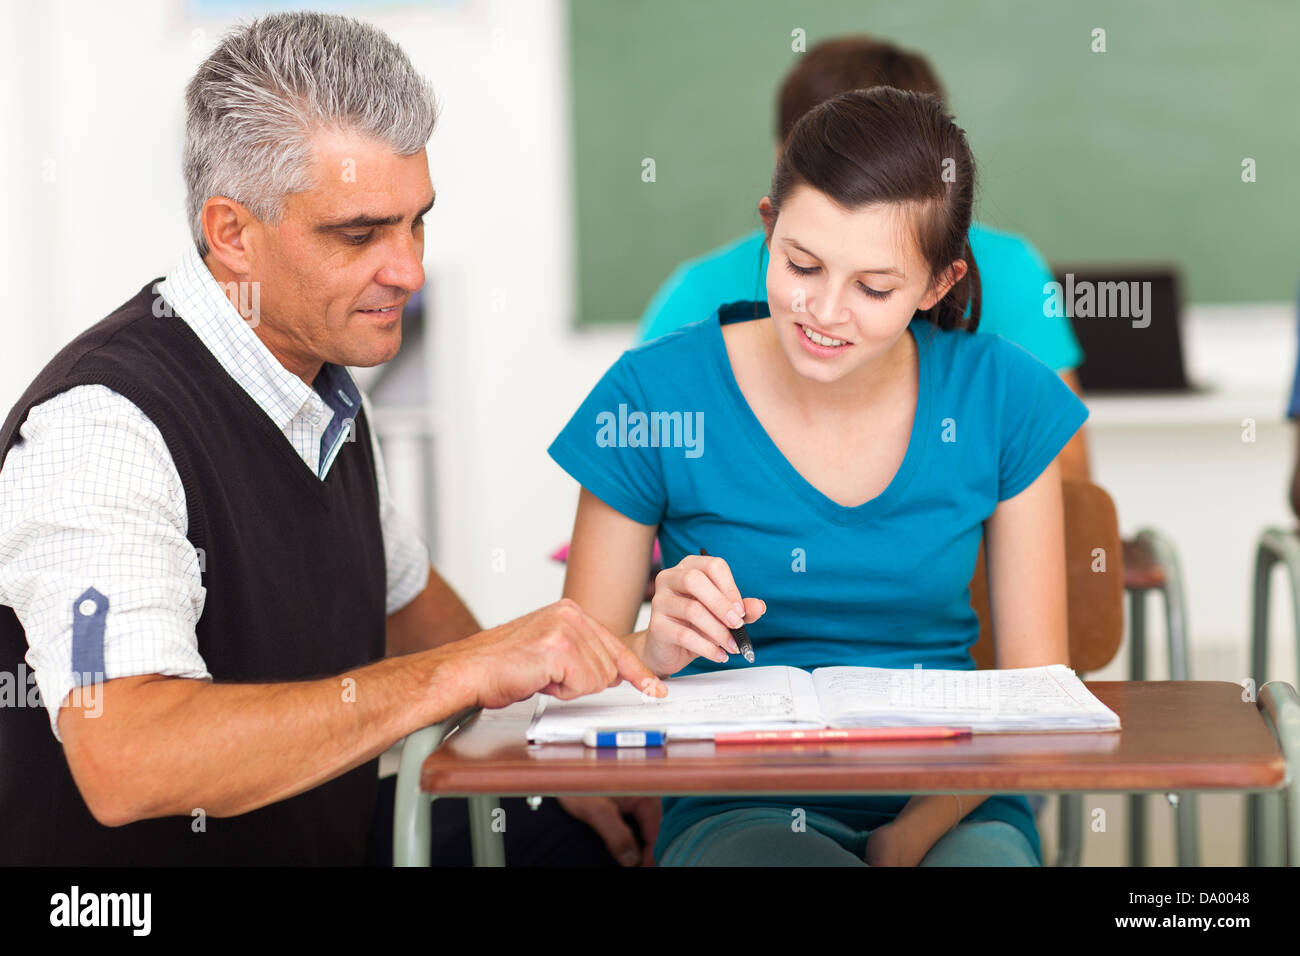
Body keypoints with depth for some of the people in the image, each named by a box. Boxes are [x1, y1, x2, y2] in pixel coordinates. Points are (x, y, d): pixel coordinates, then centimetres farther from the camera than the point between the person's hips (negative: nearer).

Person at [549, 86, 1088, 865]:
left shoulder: (1004, 400, 0)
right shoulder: (656, 397, -5)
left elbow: (1035, 680, 3)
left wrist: (916, 832, -11)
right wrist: (655, 651, -21)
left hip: (954, 810, 2)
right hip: (735, 812, -1)